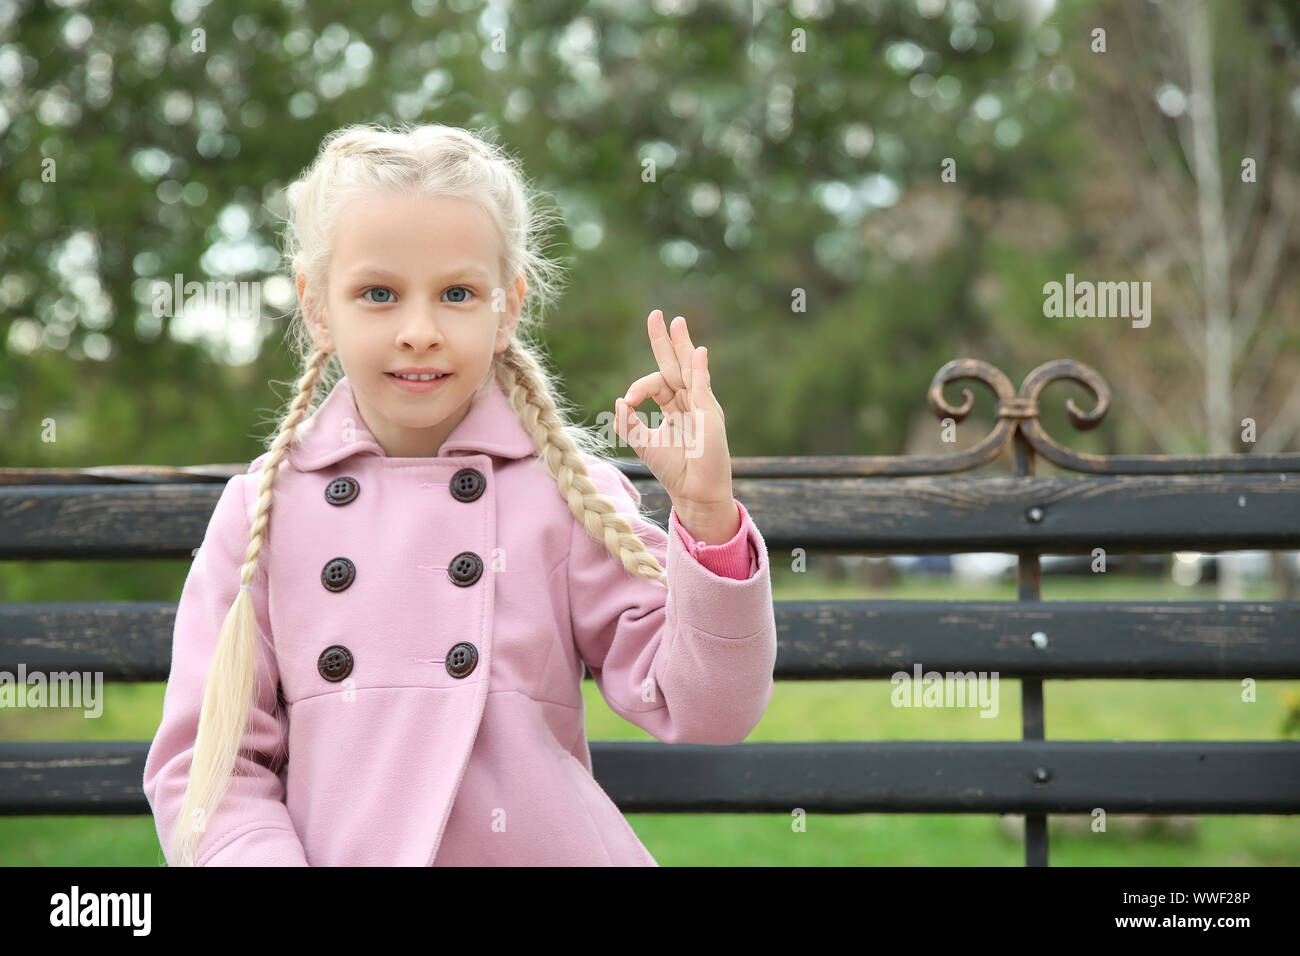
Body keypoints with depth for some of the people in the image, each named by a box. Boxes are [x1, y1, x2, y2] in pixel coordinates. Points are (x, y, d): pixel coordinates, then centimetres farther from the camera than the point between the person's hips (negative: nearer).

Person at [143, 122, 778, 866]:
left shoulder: (572, 495, 2)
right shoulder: (266, 508, 4)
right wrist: (259, 857, -14)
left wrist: (708, 514, -14)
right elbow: (205, 760, 4)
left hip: (544, 848, 0)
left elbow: (702, 712, -3)